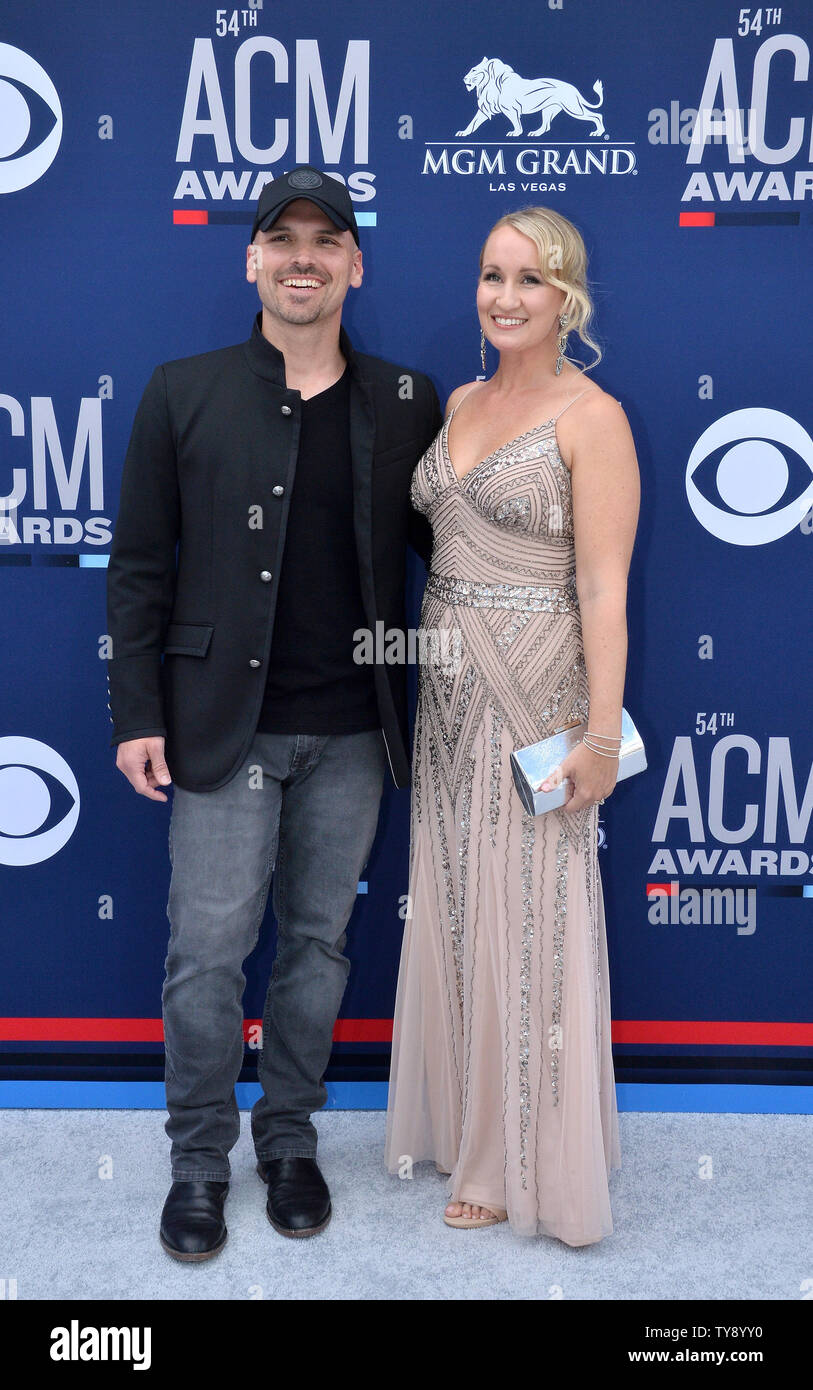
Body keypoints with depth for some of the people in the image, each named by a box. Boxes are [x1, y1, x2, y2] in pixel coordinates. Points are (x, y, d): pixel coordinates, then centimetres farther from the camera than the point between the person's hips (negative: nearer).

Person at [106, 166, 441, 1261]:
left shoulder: (407, 404, 4)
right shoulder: (184, 394, 1)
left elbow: (444, 546, 10)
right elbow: (139, 565, 1)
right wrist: (137, 713, -4)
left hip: (352, 730, 2)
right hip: (224, 726, -1)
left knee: (319, 941, 13)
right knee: (208, 949, 3)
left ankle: (290, 1139, 32)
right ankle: (200, 1161, 23)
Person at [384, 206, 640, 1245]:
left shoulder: (592, 416, -9)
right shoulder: (459, 402, 11)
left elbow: (604, 590, -14)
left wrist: (602, 734, -18)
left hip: (536, 691, -7)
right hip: (448, 689, 7)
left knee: (524, 917, 2)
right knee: (452, 905, 14)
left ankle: (522, 1161, 20)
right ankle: (462, 1117, 33)